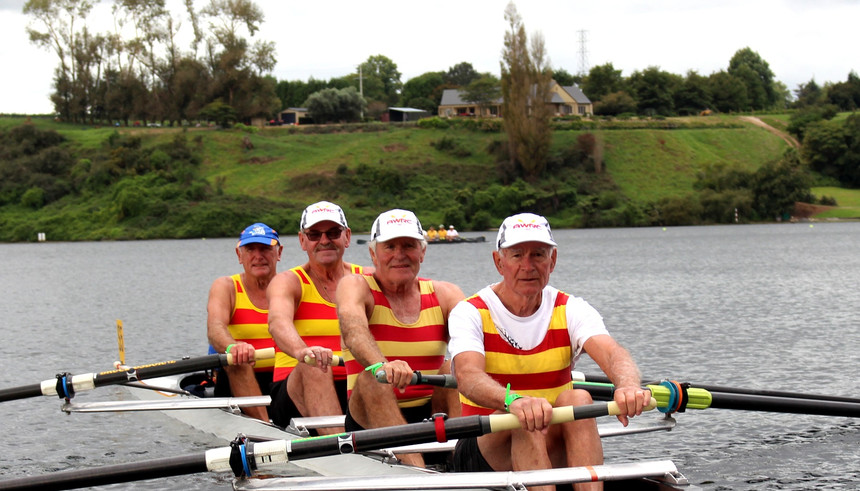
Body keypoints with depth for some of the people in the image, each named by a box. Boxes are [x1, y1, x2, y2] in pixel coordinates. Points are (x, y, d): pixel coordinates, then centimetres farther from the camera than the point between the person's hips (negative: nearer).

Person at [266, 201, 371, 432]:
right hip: (297, 394, -2)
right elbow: (278, 322, -19)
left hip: (356, 394, 2)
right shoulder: (287, 282, 3)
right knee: (314, 366, -33)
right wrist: (301, 350, -43)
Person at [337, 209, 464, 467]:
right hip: (370, 422, -4)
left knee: (453, 368, -17)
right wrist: (381, 365, -49)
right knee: (371, 380, -32)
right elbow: (353, 329, -26)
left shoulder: (445, 294, 8)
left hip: (433, 415, 4)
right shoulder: (356, 287, -1)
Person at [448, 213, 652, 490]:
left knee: (576, 400, -28)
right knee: (522, 417, -33)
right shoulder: (471, 313, -5)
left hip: (554, 451, 2)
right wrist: (513, 400, -49)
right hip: (485, 454, -2)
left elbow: (611, 353, -18)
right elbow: (468, 376, -26)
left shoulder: (571, 311, 3)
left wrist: (627, 385, -44)